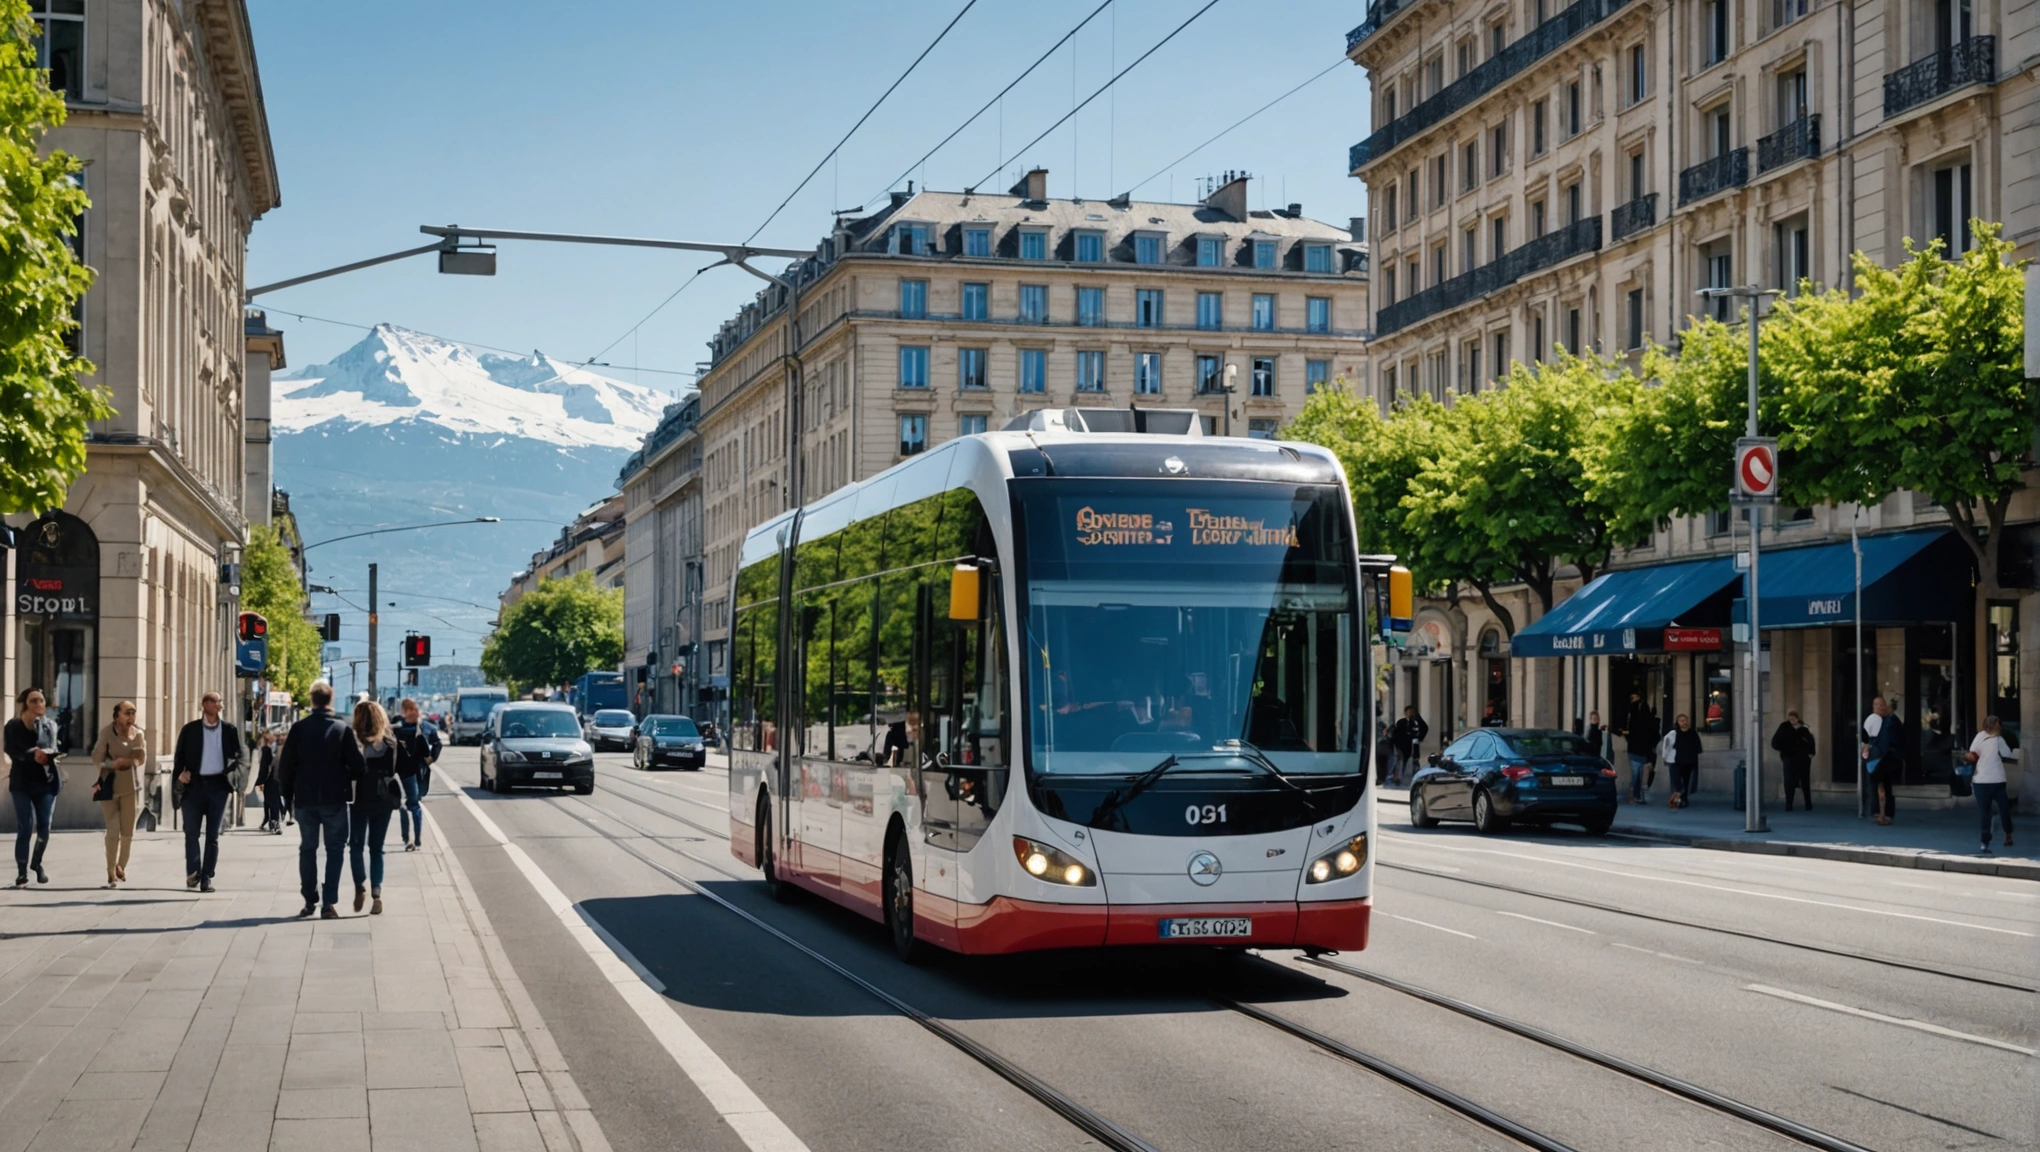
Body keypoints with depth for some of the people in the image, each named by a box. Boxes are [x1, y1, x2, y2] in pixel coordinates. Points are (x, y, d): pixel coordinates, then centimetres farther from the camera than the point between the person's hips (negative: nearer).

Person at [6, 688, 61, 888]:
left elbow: (53, 750, -1)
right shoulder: (13, 726, 0)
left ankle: (37, 863, 27)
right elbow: (12, 751, -11)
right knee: (25, 827, -8)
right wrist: (32, 755, -28)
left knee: (44, 826, 3)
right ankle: (22, 872, -1)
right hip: (22, 781, -3)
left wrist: (45, 754, -24)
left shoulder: (50, 725, 8)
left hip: (46, 780, 3)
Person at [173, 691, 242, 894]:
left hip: (218, 785, 0)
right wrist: (180, 773, -8)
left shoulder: (229, 730, 7)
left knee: (213, 835, 2)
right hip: (195, 785, 0)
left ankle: (206, 877, 7)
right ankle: (193, 872, 6)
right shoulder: (190, 729, 6)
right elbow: (179, 755, 9)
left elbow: (237, 756, 9)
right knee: (191, 831, -4)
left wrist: (233, 777, -6)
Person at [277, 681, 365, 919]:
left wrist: (288, 793, 10)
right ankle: (328, 904, -4)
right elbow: (356, 766, -7)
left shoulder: (299, 728, -3)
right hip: (334, 799, -2)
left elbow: (285, 765, -2)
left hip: (305, 799, 2)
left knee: (307, 849, 14)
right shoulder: (342, 729, -6)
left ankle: (310, 900, 16)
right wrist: (349, 780, 14)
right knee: (334, 850, 4)